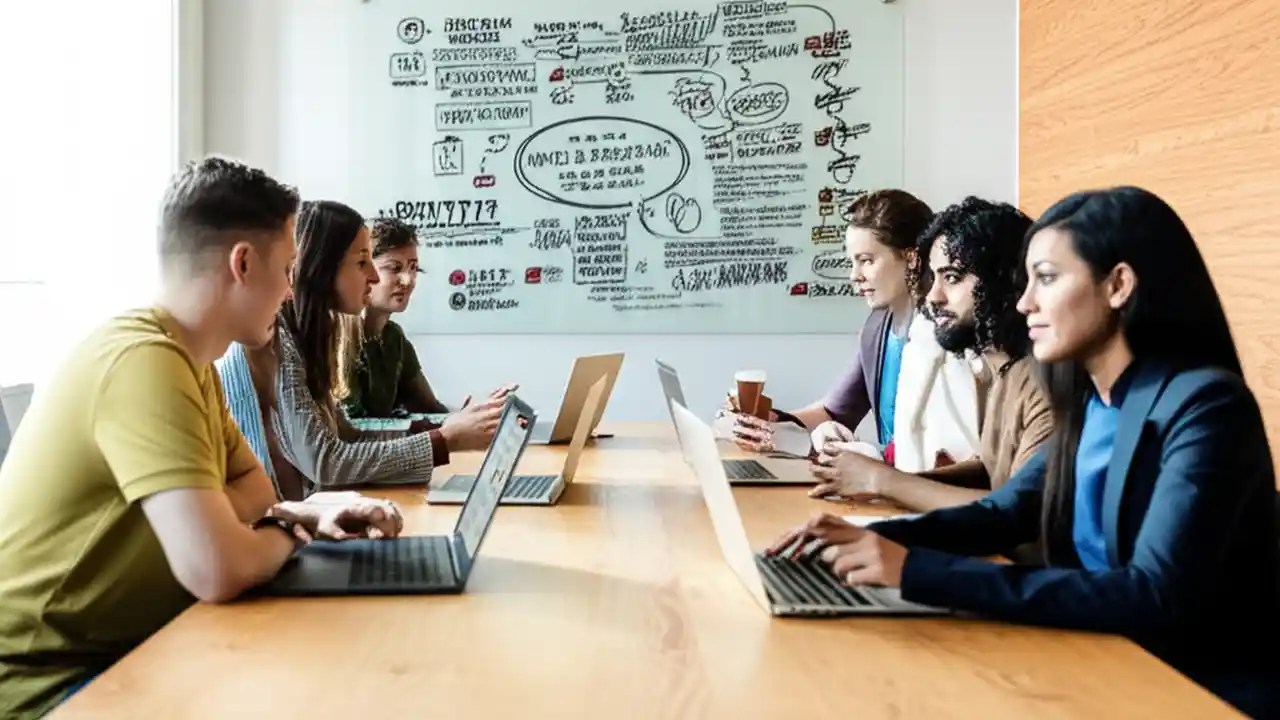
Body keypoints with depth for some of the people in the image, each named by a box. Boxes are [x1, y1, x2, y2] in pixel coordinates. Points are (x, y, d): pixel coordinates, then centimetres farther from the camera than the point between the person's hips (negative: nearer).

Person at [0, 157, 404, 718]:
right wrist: (289, 531, -12)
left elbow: (253, 488, 13)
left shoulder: (189, 361, 5)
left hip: (124, 649, 8)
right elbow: (217, 570, -33)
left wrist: (308, 512, -8)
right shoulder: (145, 358, -26)